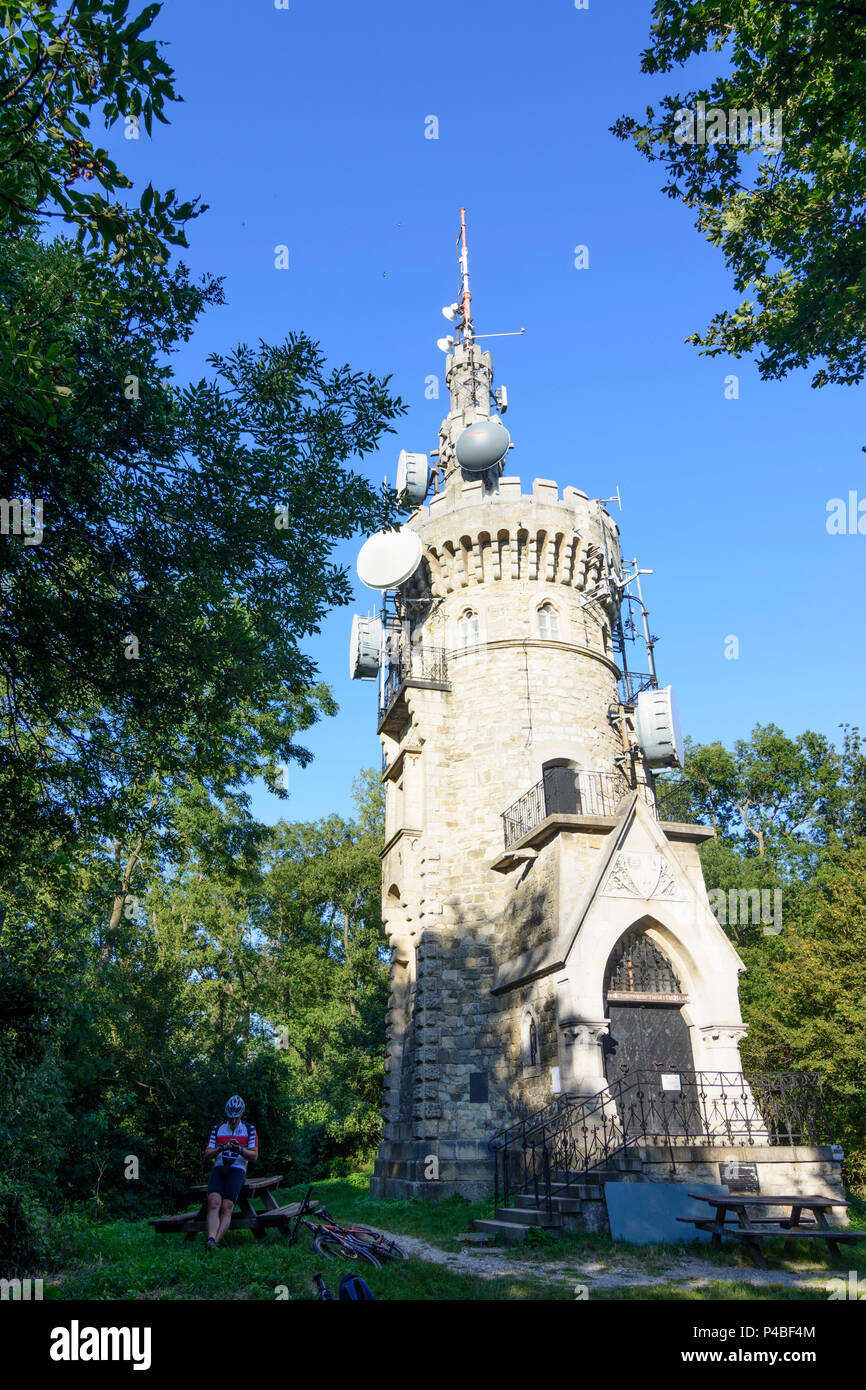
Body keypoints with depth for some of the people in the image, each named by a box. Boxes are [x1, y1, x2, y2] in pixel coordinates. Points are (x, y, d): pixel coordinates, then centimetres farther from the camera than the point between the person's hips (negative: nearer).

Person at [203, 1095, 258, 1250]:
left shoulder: (249, 1130, 11)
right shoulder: (217, 1129, 17)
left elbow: (254, 1156, 3)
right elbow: (207, 1154, 9)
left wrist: (239, 1150, -16)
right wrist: (221, 1148, -11)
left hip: (237, 1170, -2)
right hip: (218, 1169, 2)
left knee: (227, 1207, -25)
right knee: (213, 1202, -27)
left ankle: (214, 1242, -37)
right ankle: (211, 1239, -41)